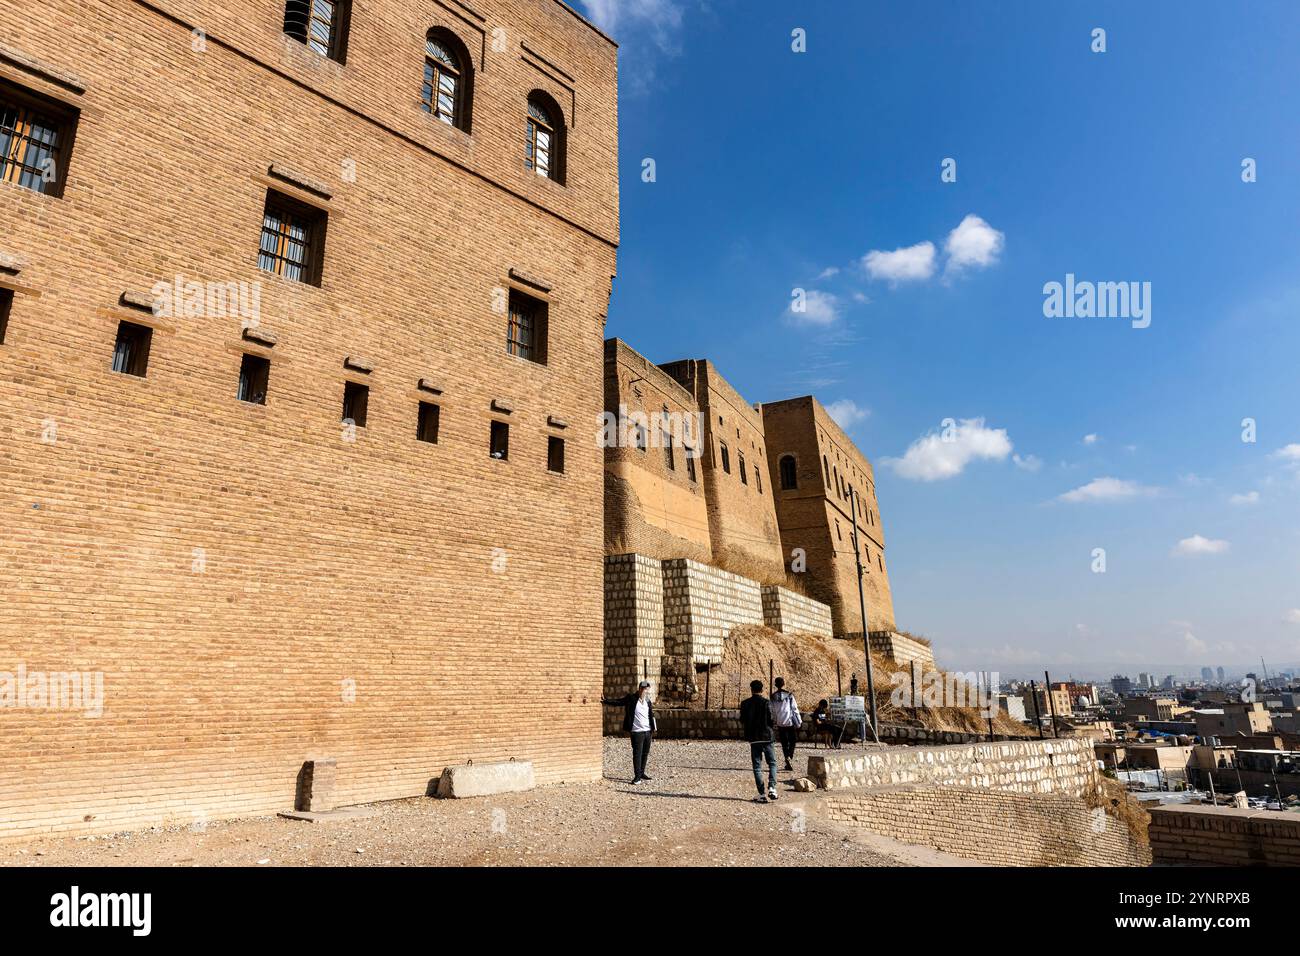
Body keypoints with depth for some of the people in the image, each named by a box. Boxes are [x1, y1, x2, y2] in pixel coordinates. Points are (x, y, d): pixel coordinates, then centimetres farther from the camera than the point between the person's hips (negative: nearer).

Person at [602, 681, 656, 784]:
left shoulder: (648, 701, 9)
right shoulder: (631, 699, -5)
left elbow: (651, 715, 15)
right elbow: (617, 702, -3)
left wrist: (653, 728, 11)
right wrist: (605, 701, -10)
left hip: (648, 731, 5)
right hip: (637, 732, -5)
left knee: (645, 753, 12)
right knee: (637, 754, -5)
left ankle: (642, 773, 27)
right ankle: (637, 776, 2)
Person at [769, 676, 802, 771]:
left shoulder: (773, 697, 0)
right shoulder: (789, 695, -8)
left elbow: (772, 711, 5)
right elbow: (795, 709, -6)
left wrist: (774, 721, 17)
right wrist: (799, 721, 2)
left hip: (780, 723, 2)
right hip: (790, 722, -2)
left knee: (784, 743, 10)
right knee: (792, 742, 9)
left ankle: (787, 758, -4)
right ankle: (789, 758, -7)